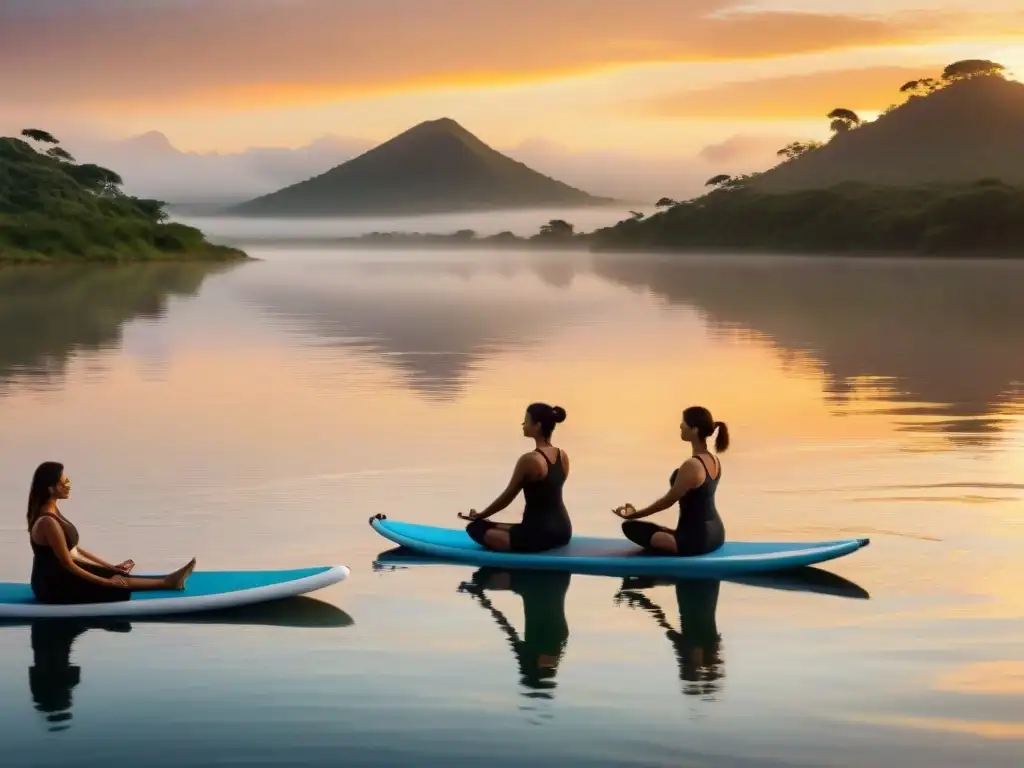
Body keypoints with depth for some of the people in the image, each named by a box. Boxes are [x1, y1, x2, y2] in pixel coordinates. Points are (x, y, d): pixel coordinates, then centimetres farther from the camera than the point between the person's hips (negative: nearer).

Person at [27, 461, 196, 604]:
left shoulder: (51, 512, 5)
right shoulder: (48, 522, -26)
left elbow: (72, 550, 12)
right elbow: (67, 564, -21)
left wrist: (110, 567, 9)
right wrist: (105, 581, -13)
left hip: (59, 576, 9)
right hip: (53, 584, -9)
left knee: (118, 576, 5)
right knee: (118, 584, -6)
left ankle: (168, 580, 8)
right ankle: (168, 582, 5)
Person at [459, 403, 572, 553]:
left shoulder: (529, 460, -17)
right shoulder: (563, 456, 5)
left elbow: (507, 497, -6)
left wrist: (479, 515, 9)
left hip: (539, 535, -8)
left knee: (475, 528, 3)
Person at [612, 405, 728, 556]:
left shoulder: (691, 465, -23)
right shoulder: (714, 460, 4)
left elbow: (668, 501, -14)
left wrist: (633, 515, -1)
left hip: (695, 540, -9)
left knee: (630, 527, 0)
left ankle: (677, 549, -4)